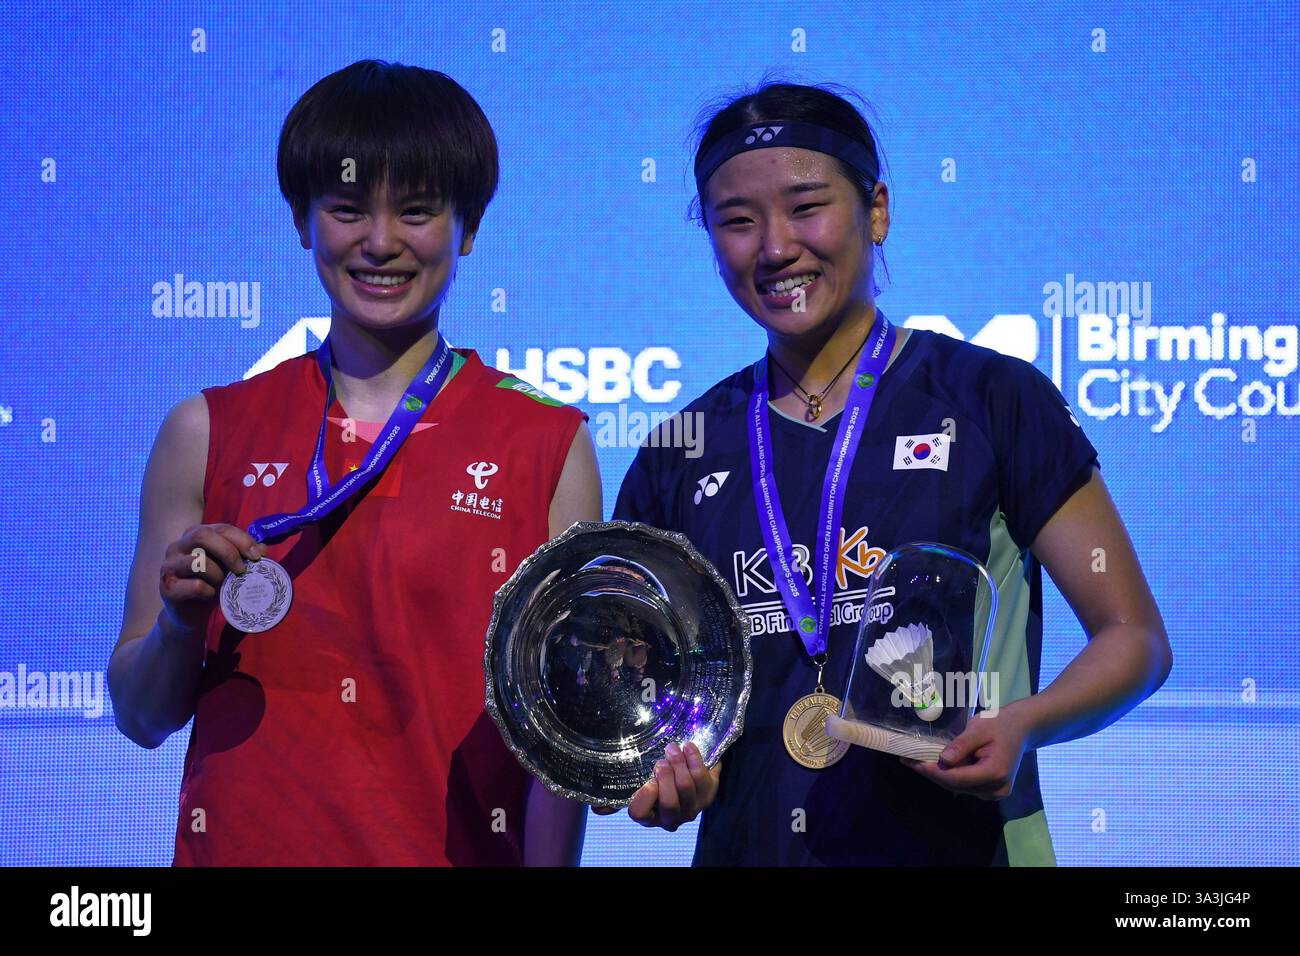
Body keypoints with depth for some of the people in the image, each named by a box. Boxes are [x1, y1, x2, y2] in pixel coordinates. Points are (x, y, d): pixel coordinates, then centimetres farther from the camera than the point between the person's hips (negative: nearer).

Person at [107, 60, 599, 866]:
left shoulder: (549, 445, -2)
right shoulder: (207, 432, 2)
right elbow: (143, 717, 5)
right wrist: (182, 621, -14)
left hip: (459, 848, -1)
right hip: (243, 844, 1)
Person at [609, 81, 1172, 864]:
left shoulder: (995, 401, -5)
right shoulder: (681, 454, 4)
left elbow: (1135, 638, -3)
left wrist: (1024, 725, -21)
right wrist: (662, 770, -10)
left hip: (964, 844, -3)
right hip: (745, 845, 3)